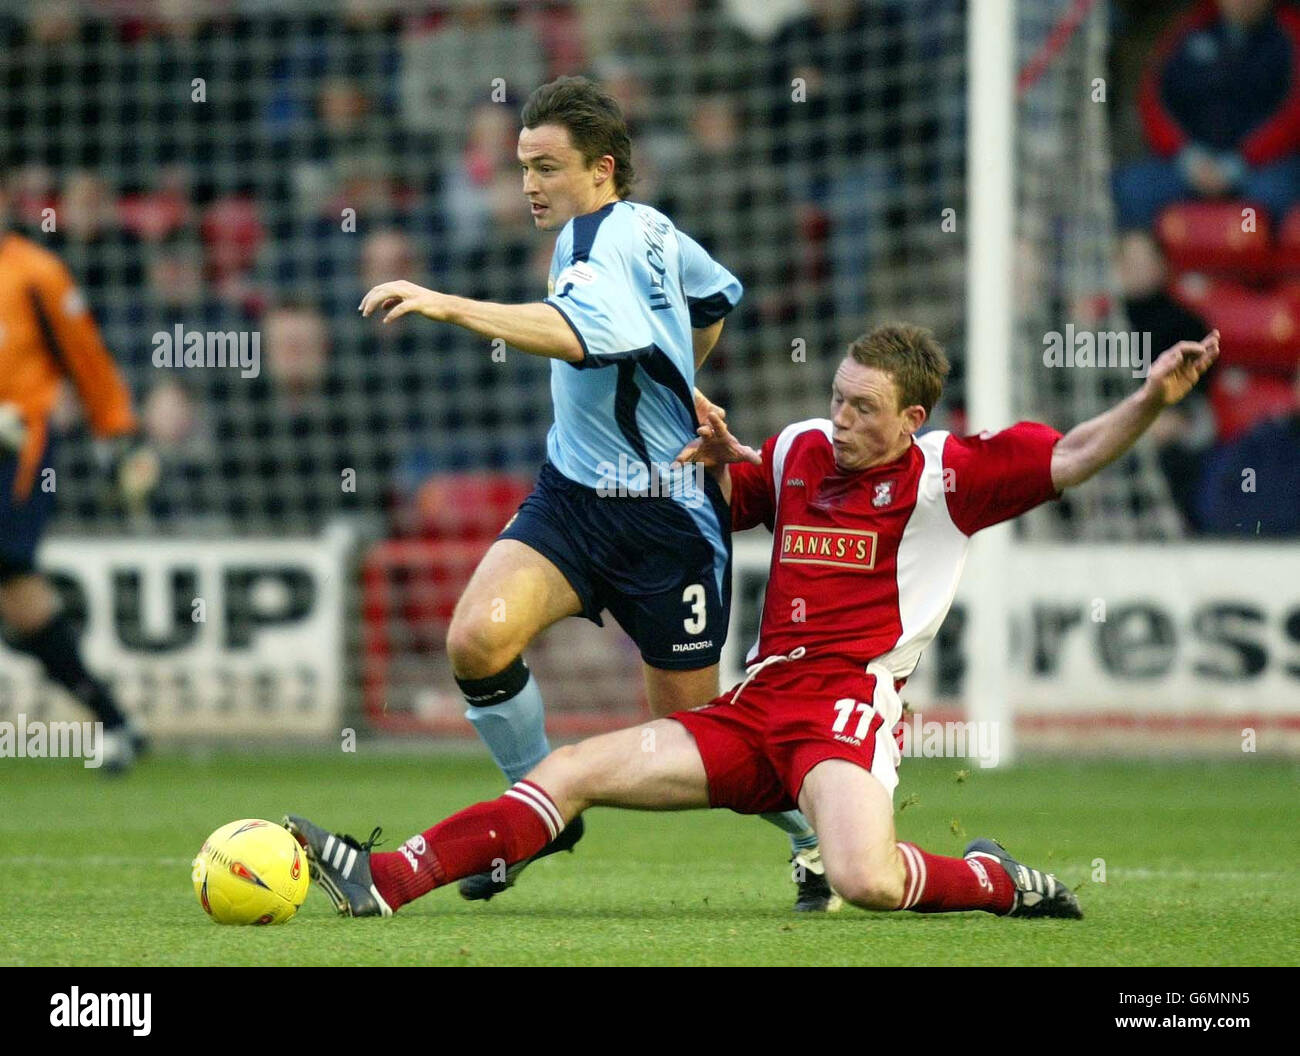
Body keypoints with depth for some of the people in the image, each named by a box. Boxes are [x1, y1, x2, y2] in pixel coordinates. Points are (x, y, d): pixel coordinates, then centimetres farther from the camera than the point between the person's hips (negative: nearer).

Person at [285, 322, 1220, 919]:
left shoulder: (945, 474, -1)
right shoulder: (798, 451, 15)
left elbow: (1069, 458, -9)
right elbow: (731, 506, 34)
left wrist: (1151, 402, -25)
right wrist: (722, 463, 11)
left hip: (850, 708, -6)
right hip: (755, 708, 6)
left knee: (865, 881, -34)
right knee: (571, 772, -2)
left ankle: (997, 883, -3)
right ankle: (382, 880, -4)